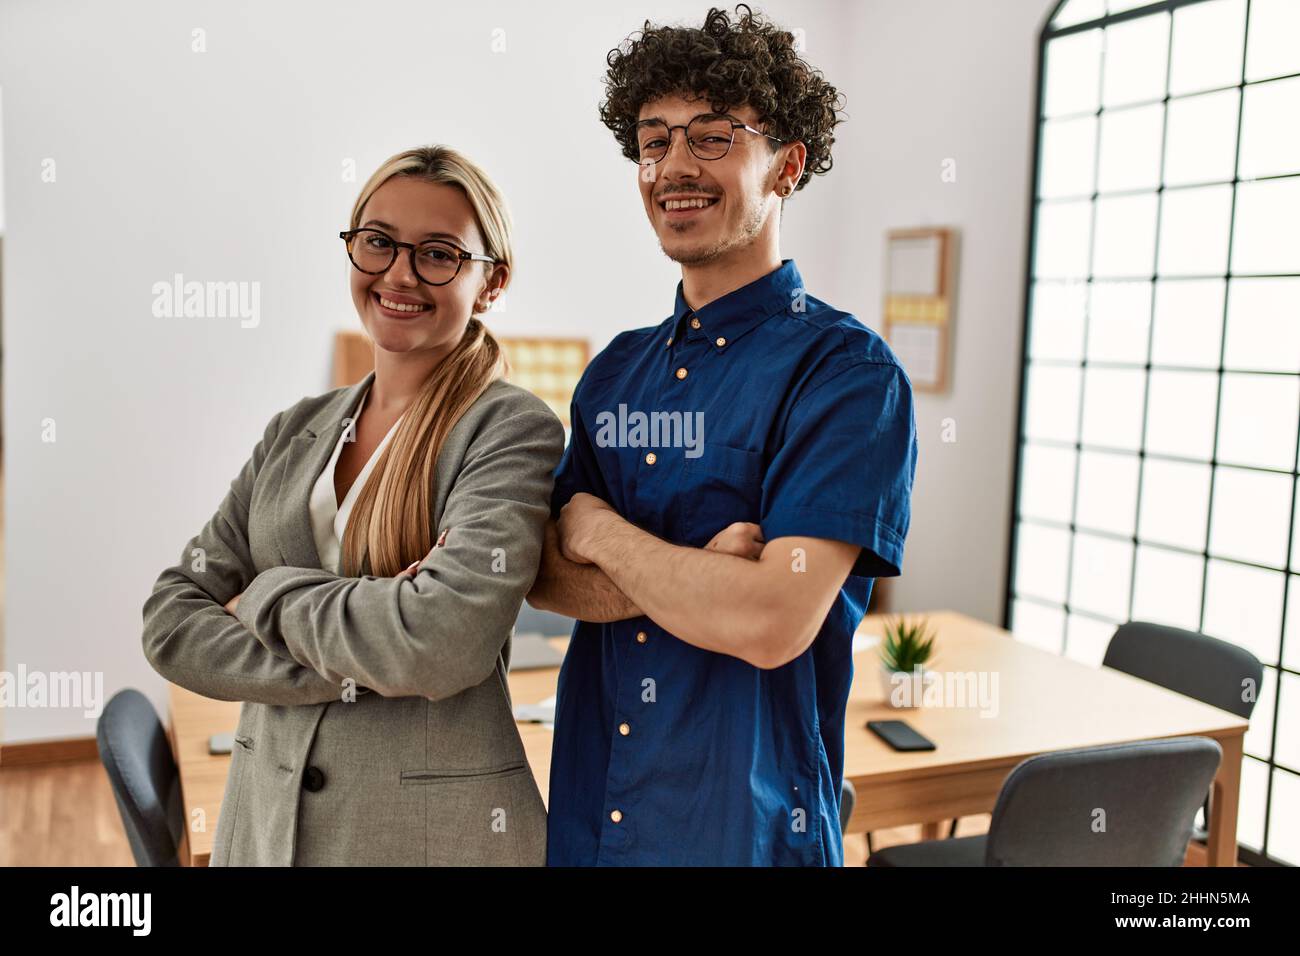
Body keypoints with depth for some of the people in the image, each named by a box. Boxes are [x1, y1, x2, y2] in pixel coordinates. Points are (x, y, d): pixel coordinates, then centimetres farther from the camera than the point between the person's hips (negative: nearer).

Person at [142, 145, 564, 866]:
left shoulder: (513, 429, -12)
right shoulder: (295, 432, 5)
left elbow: (441, 640, -25)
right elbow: (170, 623, -2)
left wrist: (268, 595, -10)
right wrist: (353, 661, -17)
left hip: (436, 830, -5)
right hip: (265, 815, 5)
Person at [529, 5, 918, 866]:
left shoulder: (847, 370, -14)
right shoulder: (615, 372, 5)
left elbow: (773, 623, -24)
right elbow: (542, 577, -1)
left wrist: (599, 532, -11)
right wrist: (690, 577, -19)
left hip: (746, 822, -5)